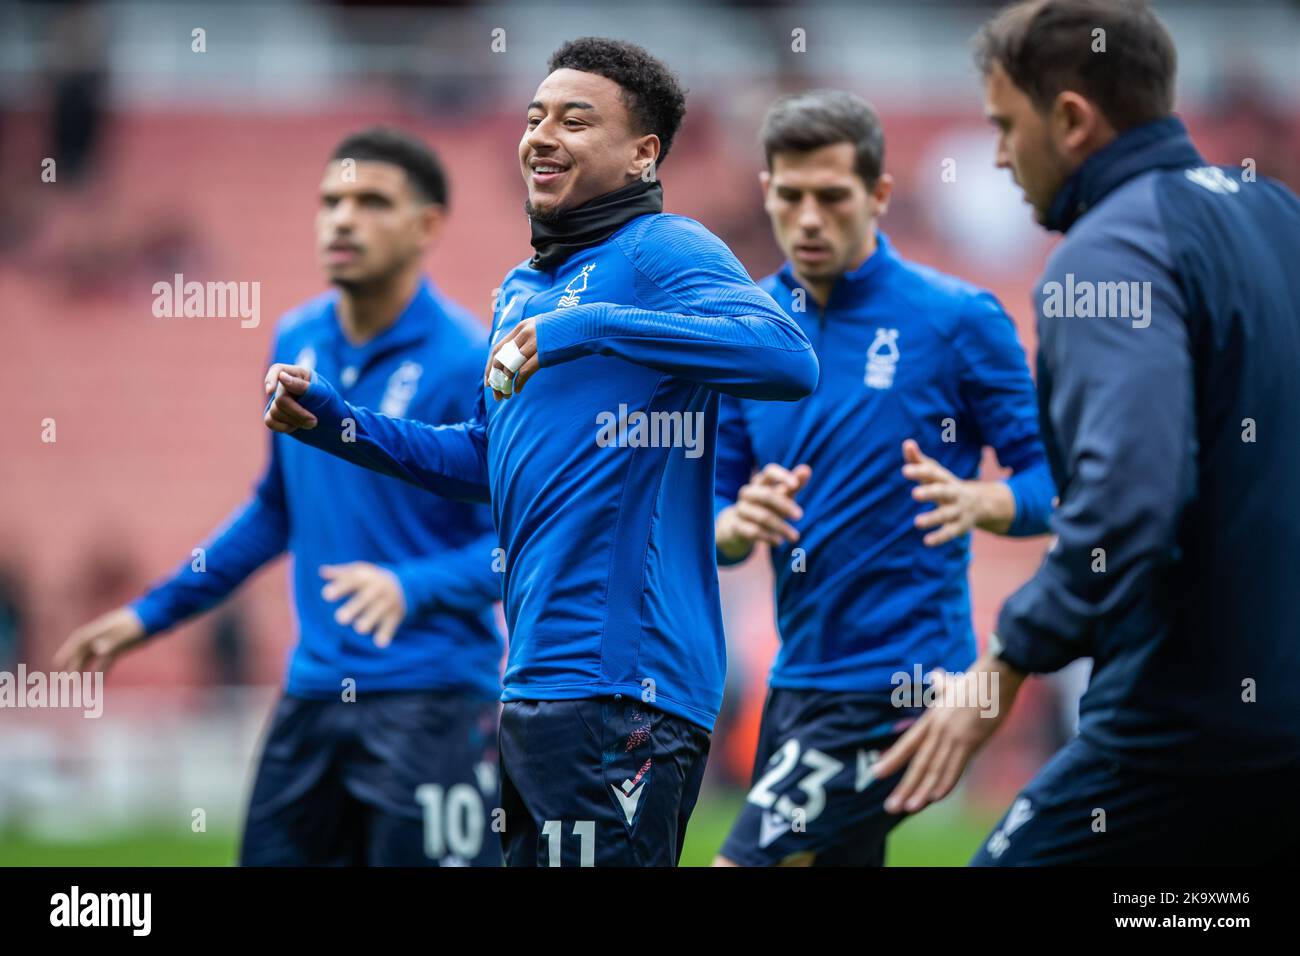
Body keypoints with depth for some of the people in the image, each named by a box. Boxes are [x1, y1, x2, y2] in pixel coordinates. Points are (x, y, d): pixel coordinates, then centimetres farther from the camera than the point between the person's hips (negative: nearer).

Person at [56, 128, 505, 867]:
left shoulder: (471, 364, -11)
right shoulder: (298, 342, 10)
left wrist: (412, 587, -27)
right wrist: (154, 613, 25)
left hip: (434, 702, -7)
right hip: (314, 692, 7)